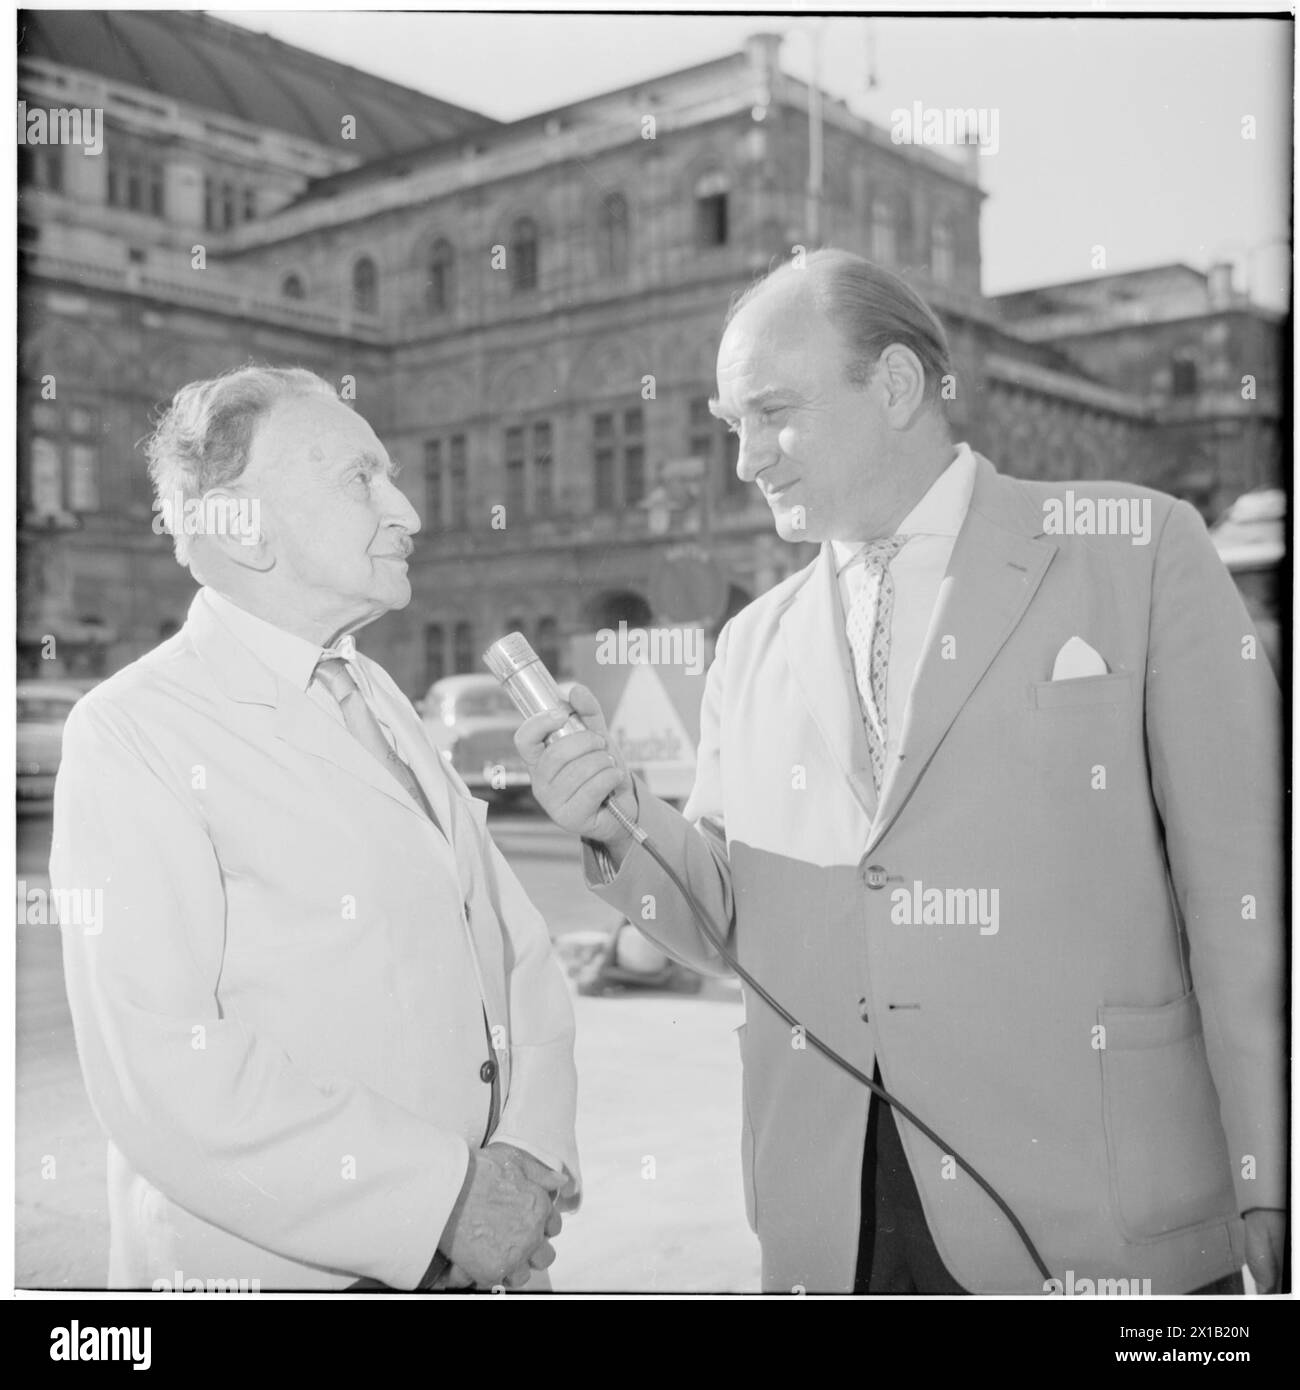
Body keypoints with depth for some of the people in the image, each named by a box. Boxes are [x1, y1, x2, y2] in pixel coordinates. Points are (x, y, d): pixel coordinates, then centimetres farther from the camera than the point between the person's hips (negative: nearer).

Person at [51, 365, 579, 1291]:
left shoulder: (380, 699, 8)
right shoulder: (132, 734, -14)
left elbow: (521, 953, 5)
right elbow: (162, 1075, -24)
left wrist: (530, 1158, -10)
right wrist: (444, 1196, -22)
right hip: (259, 1271, -6)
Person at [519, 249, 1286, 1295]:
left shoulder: (1139, 551, -3)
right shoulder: (753, 646, 9)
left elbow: (1246, 889, -6)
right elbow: (731, 925, 10)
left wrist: (1269, 1197, -8)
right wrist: (624, 823, -9)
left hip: (1095, 1209, -3)